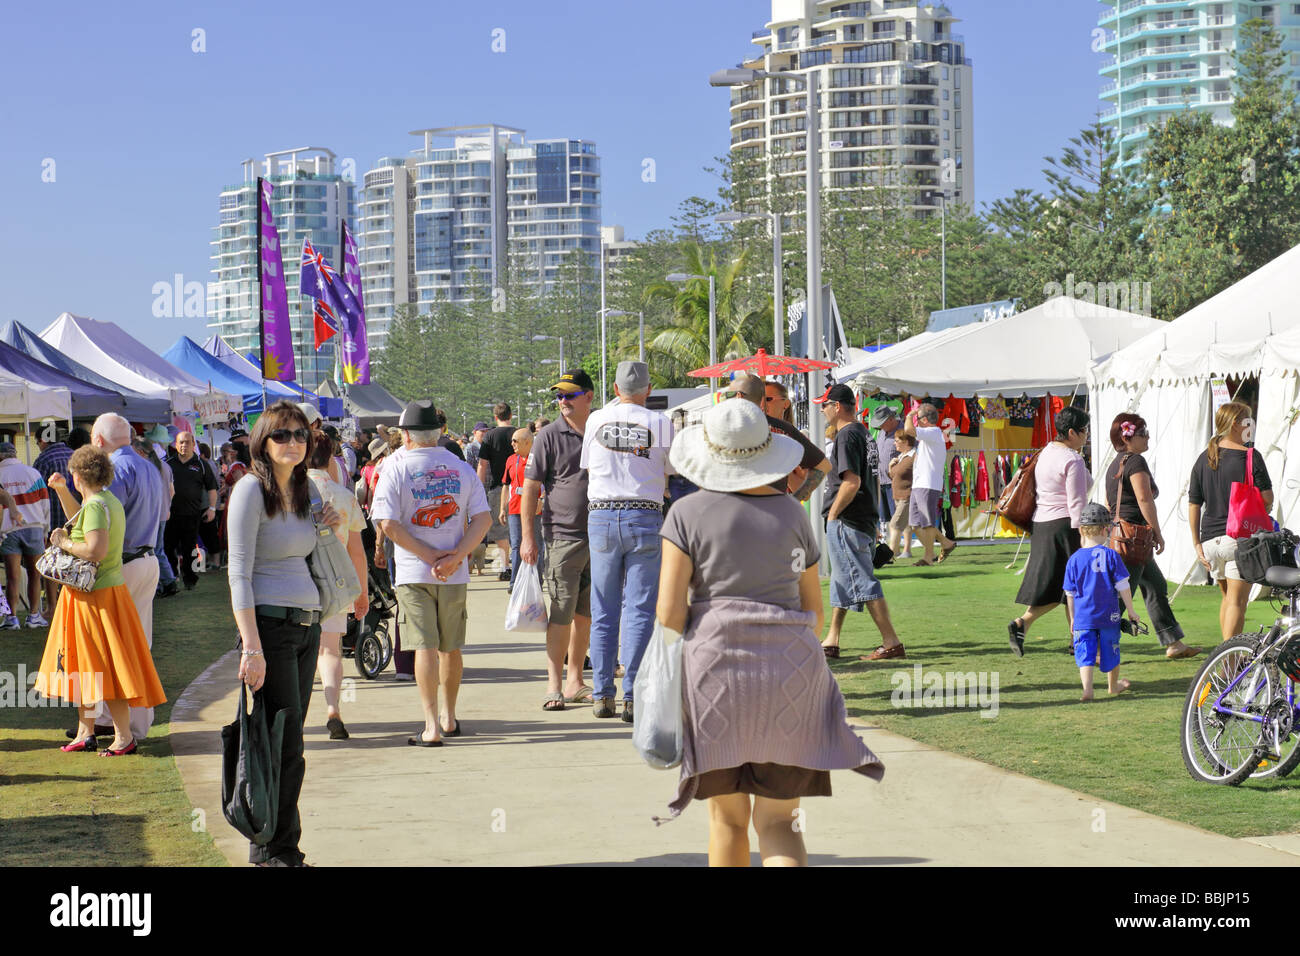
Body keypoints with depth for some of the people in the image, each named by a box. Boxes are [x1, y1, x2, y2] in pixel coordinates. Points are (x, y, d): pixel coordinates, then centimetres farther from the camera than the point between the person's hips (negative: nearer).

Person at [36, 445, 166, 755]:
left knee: (102, 667, -5)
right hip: (101, 591, 10)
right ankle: (85, 733, 23)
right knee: (83, 665, 16)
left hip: (96, 596, -10)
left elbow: (96, 550, -30)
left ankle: (124, 737, -2)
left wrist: (65, 543, -15)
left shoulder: (96, 506, -19)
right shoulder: (108, 501, 13)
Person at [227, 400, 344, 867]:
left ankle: (274, 846, 16)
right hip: (270, 622, -7)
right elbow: (239, 572, -14)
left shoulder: (305, 489, 13)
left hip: (308, 624, 7)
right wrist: (252, 646, -21)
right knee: (284, 746, -5)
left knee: (288, 743, 9)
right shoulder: (251, 489, -8)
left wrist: (334, 525, 8)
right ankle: (276, 850, 6)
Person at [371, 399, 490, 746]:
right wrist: (455, 556, -10)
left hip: (414, 572, -3)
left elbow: (389, 524, -13)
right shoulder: (461, 468, 6)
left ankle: (432, 726, -11)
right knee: (451, 648, 15)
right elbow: (483, 519, -2)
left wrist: (429, 556, -11)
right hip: (455, 574, 3)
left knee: (425, 647, -4)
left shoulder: (396, 467, -4)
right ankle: (449, 719, 27)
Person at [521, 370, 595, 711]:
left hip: (599, 537, 4)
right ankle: (553, 685, -1)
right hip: (563, 536, -4)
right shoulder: (549, 436, -2)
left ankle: (574, 682, 18)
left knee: (586, 614, 9)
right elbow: (530, 488, -2)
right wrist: (528, 536, -8)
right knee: (561, 614, -6)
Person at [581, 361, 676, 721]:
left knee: (603, 611, 9)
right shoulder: (659, 423, -2)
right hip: (646, 516, -2)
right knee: (639, 610, 0)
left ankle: (601, 695, 10)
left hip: (601, 516, 2)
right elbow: (670, 478, 5)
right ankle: (633, 697, -3)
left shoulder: (596, 420, 4)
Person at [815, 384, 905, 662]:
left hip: (847, 521, -10)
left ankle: (892, 644, -9)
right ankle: (831, 642, 23)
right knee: (842, 581, 16)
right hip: (865, 519, 10)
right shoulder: (864, 433, 15)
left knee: (863, 582, -8)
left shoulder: (847, 435, -15)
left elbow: (851, 482, -24)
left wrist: (833, 513, -15)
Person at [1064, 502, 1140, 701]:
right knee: (1110, 650, 17)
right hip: (1109, 616, 0)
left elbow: (1070, 593, 7)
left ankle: (1087, 688, -21)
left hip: (1083, 617, 0)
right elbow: (1123, 587, -6)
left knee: (1085, 653, -2)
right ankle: (1113, 685, 35)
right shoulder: (1110, 555, -8)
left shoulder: (1074, 559, -1)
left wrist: (1073, 618, 18)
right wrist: (1131, 610, 6)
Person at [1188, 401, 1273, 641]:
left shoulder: (1203, 459, 8)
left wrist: (1197, 544, 13)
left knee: (1227, 598, 21)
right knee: (1237, 601, -4)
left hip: (1210, 540, 6)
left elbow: (1193, 505, 8)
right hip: (1240, 539, -6)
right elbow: (1267, 499, -10)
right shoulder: (1250, 456, -8)